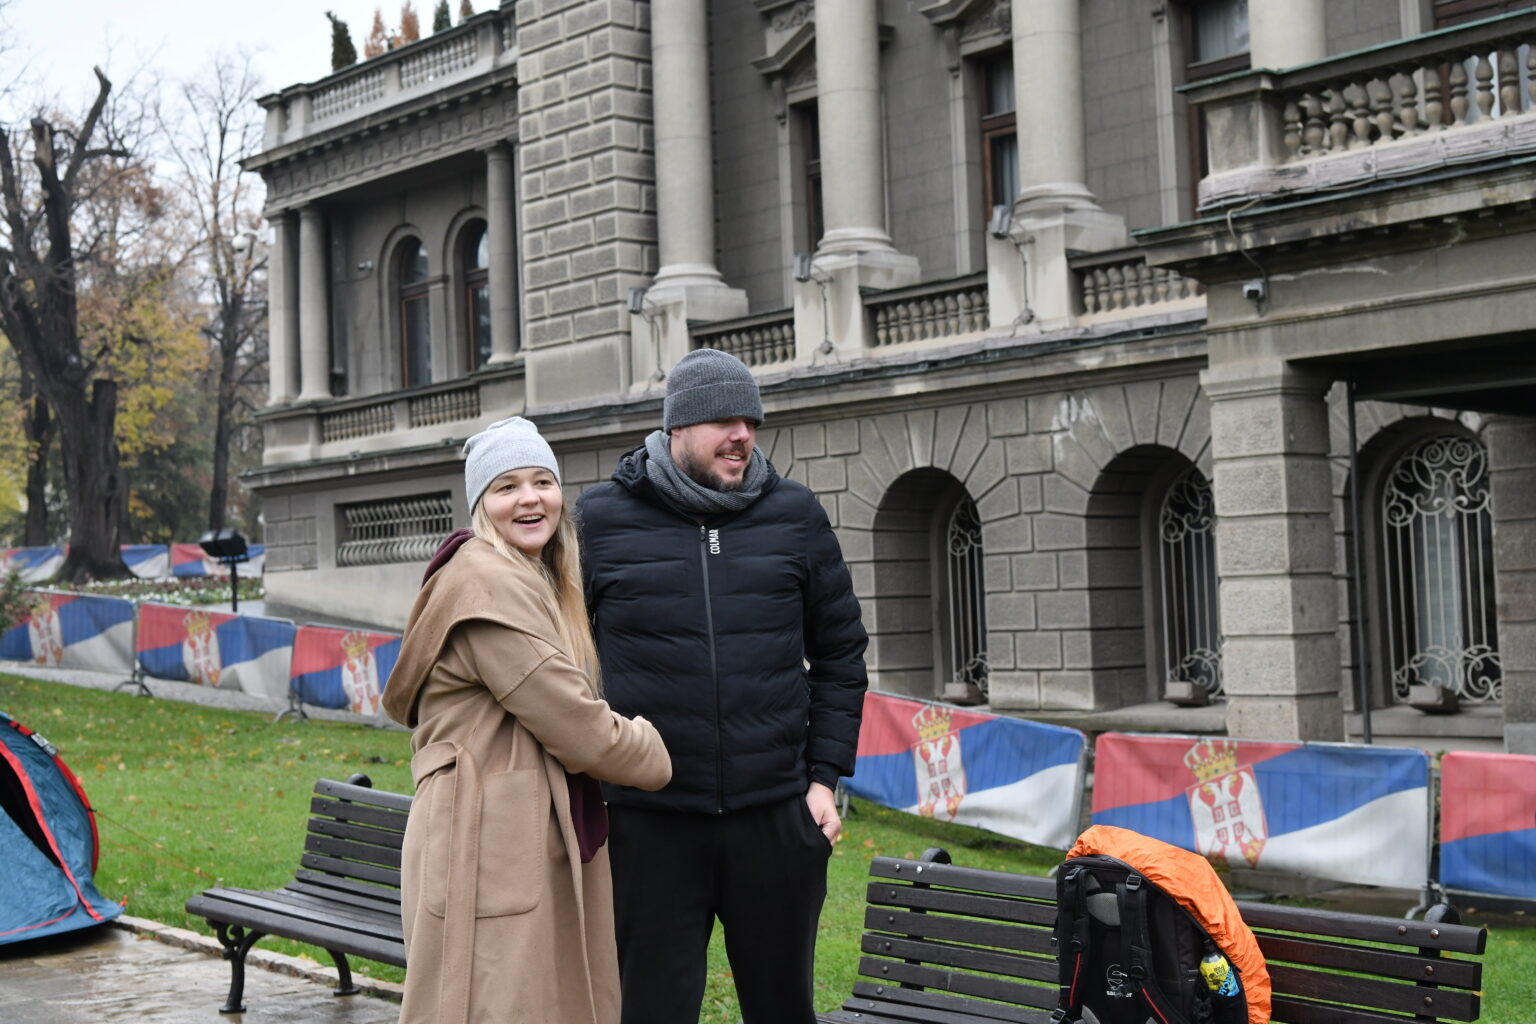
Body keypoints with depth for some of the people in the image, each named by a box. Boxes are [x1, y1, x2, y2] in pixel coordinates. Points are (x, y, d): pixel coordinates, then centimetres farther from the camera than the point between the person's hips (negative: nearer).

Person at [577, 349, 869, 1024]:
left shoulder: (795, 515, 5)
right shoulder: (600, 520, 1)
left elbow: (840, 652, 11)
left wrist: (824, 777, 4)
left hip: (776, 817, 2)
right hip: (649, 823, -2)